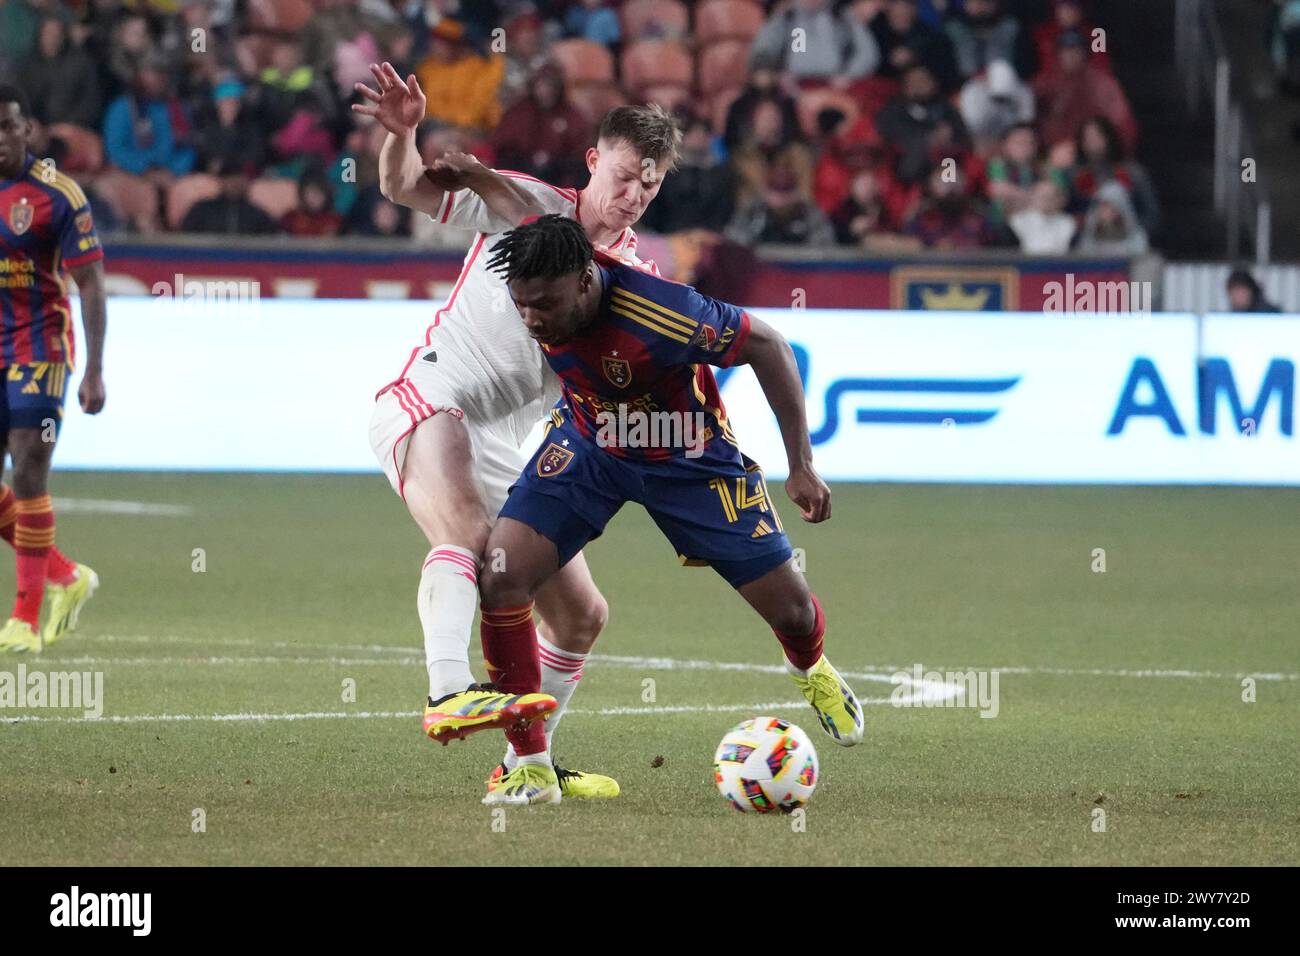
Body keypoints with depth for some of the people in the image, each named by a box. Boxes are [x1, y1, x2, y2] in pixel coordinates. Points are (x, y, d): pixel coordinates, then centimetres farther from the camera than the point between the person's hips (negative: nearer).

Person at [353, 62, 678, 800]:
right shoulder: (525, 205, -2)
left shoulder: (641, 278, 7)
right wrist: (402, 134, -25)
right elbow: (406, 188, -3)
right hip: (430, 406, -6)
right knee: (466, 530, -37)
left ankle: (523, 765, 25)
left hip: (509, 456, 6)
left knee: (583, 616, 7)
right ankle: (450, 693, -56)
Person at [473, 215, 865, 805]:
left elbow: (766, 346, -24)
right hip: (587, 441, 3)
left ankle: (811, 670, 45)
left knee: (787, 603, 4)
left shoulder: (658, 313, -40)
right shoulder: (535, 282, -26)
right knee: (501, 574, -19)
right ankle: (531, 767, -9)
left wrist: (801, 467, -19)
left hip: (685, 453, -3)